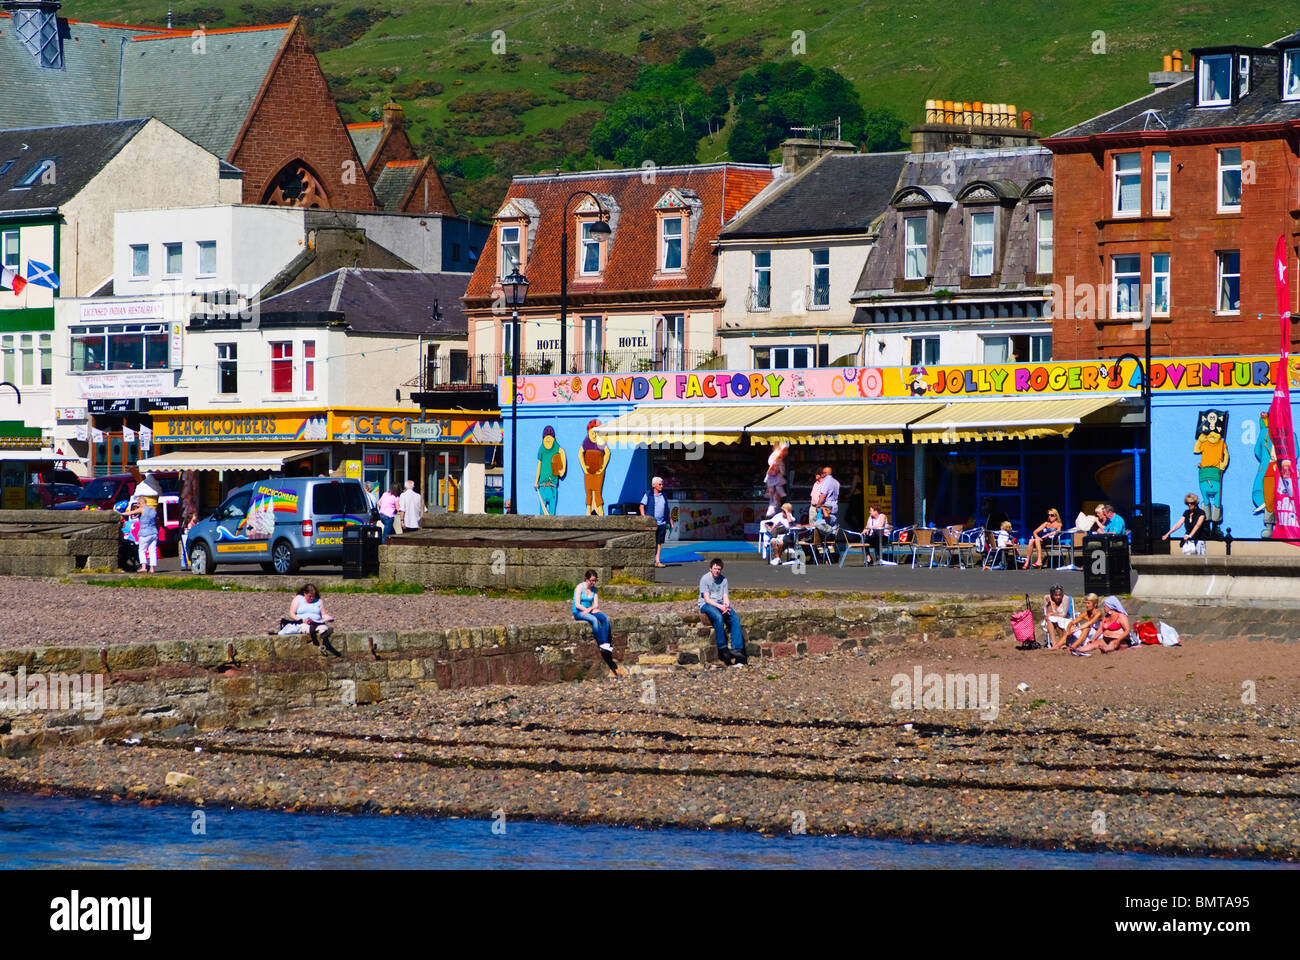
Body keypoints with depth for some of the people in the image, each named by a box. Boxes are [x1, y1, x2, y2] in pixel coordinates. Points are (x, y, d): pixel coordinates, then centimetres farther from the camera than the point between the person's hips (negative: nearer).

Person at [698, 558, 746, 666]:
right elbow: (707, 598, -10)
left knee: (735, 617, -22)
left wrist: (726, 605, -15)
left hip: (720, 604, 5)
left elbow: (725, 597, 9)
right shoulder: (705, 579, -3)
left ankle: (737, 648, -30)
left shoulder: (723, 580, 13)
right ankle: (723, 648, -32)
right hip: (706, 604, -5)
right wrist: (720, 607, -22)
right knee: (718, 617, -36)